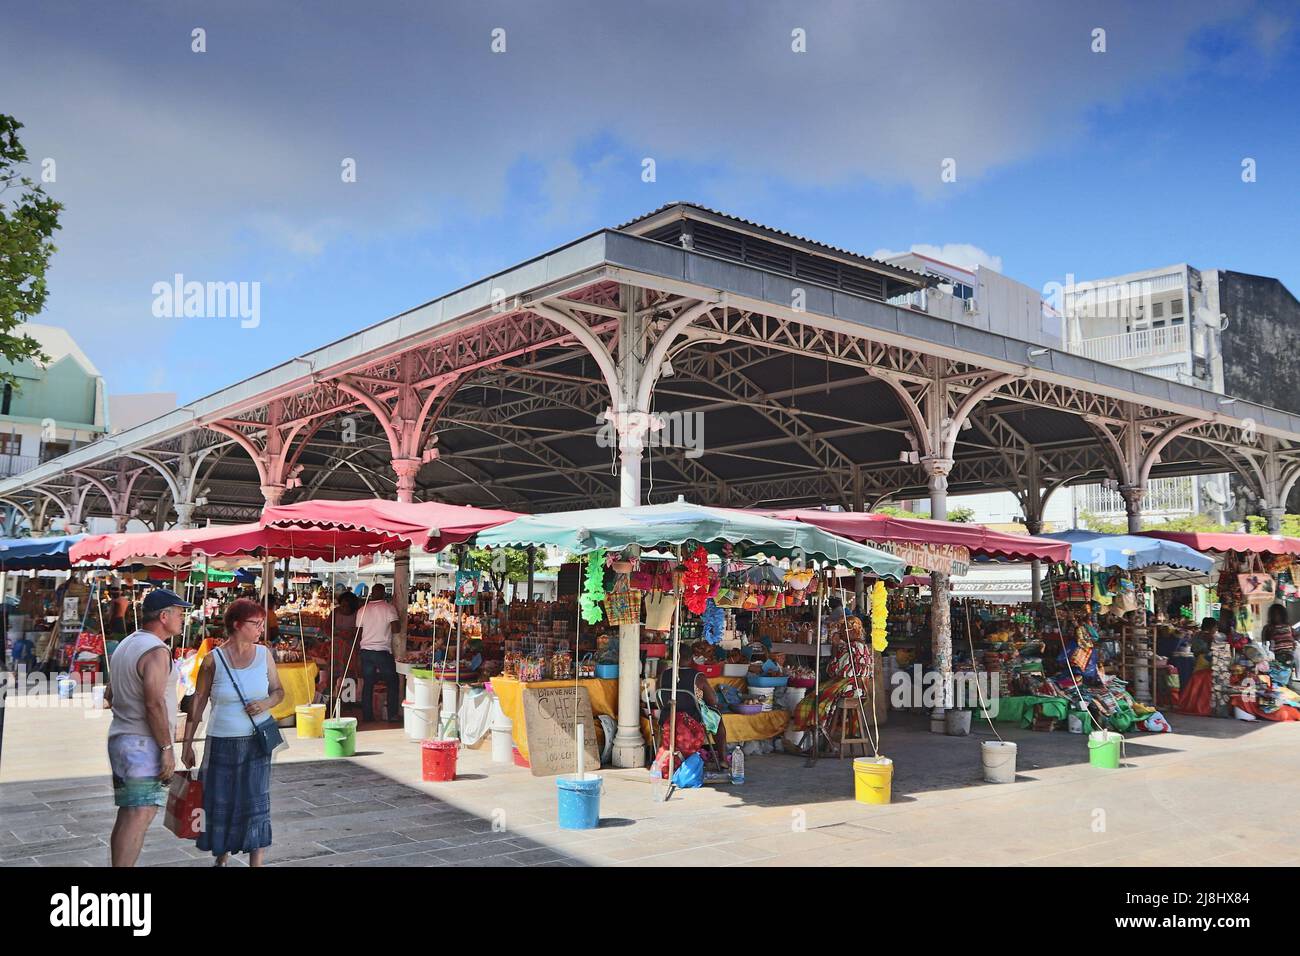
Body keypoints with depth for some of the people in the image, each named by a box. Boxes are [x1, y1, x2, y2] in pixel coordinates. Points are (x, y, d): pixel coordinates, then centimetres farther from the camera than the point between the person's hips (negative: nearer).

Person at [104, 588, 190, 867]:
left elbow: (110, 695, 24)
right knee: (139, 818, -11)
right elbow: (155, 703, -22)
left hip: (120, 739, 10)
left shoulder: (125, 645, 16)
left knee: (127, 816, 12)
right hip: (145, 743, -10)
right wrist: (167, 748, -18)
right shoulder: (156, 651, -15)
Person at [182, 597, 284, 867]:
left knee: (256, 803, -3)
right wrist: (187, 742, 2)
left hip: (257, 742, 1)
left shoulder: (264, 654, 0)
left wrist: (267, 703, -13)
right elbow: (198, 701, -1)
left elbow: (278, 690, 9)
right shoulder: (213, 659, -7)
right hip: (221, 743, -1)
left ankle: (257, 862, 4)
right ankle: (222, 857, 35)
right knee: (220, 803, 11)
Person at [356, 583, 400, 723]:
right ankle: (393, 715, 6)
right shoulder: (389, 608, -7)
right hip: (383, 651, -4)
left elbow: (358, 632, 9)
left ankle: (367, 716, 11)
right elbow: (396, 629, -15)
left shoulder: (362, 610, 5)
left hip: (365, 651, 4)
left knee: (367, 685, 10)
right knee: (392, 684, 9)